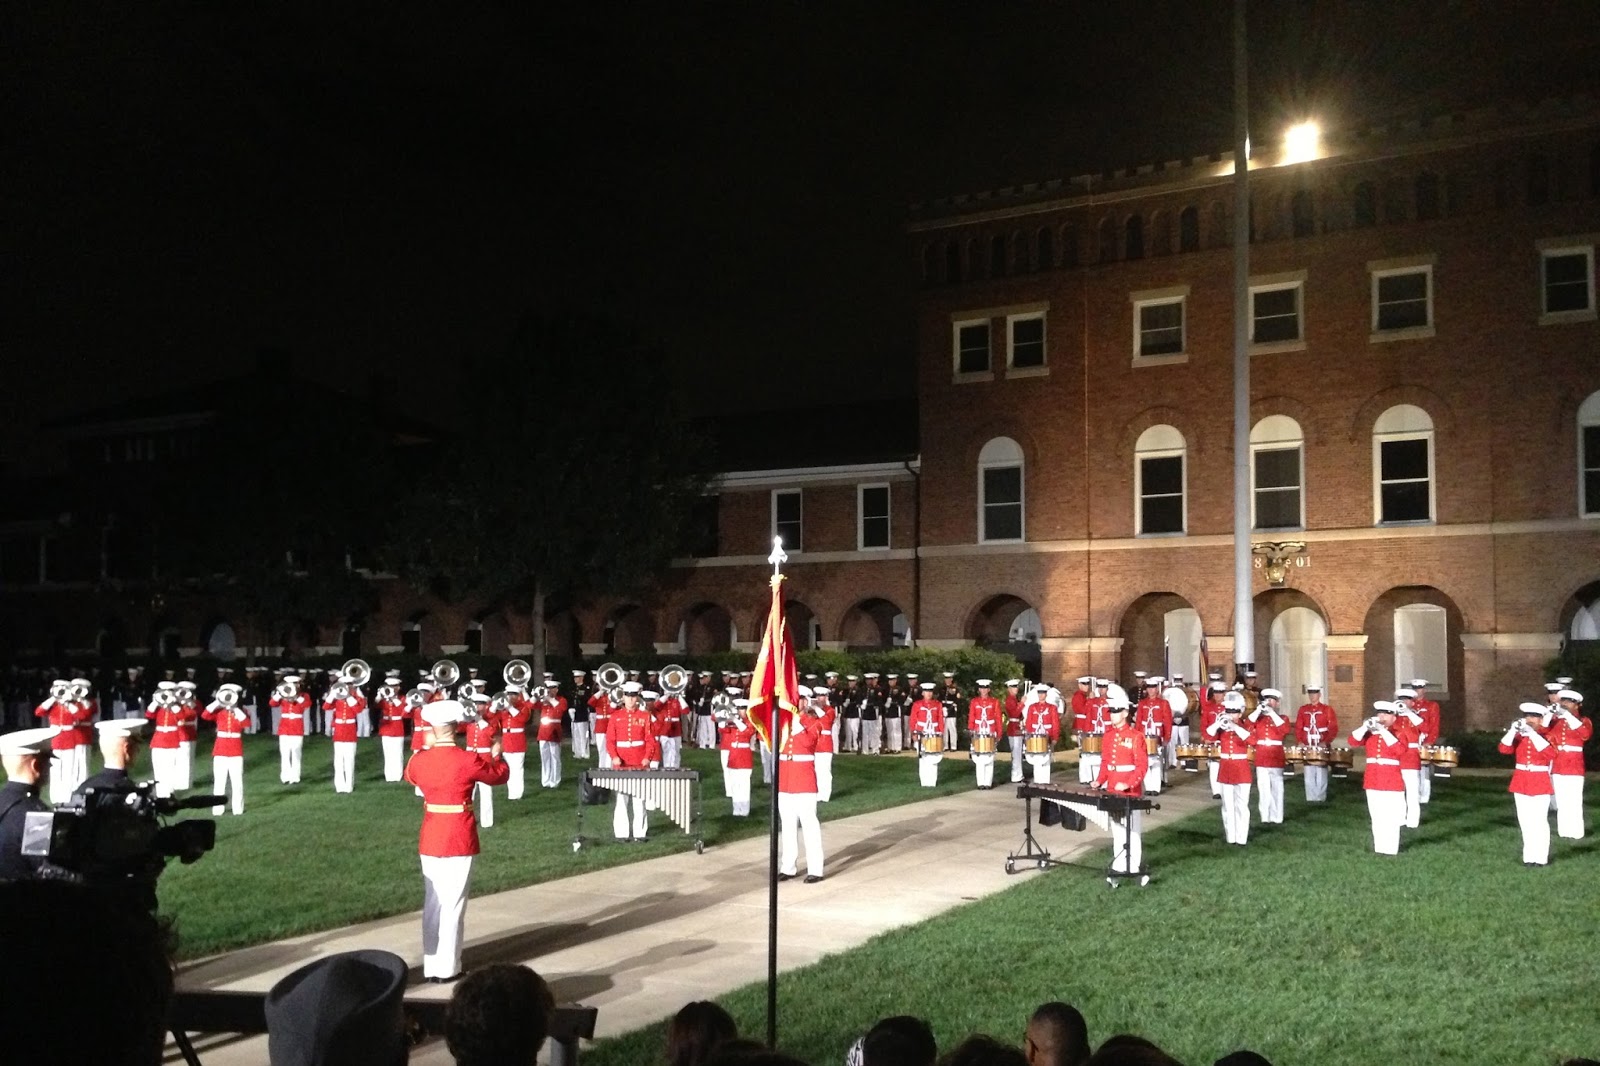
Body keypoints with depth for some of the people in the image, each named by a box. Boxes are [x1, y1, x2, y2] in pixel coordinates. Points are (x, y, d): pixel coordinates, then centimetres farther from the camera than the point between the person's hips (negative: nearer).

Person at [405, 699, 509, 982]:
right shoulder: (467, 760, -15)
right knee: (453, 905, 1)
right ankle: (447, 968, 5)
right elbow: (500, 775, 2)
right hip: (459, 840, -5)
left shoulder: (419, 760, -1)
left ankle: (431, 967, 18)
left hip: (430, 839, 5)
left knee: (432, 903, 12)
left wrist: (426, 748, 35)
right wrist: (496, 755, 21)